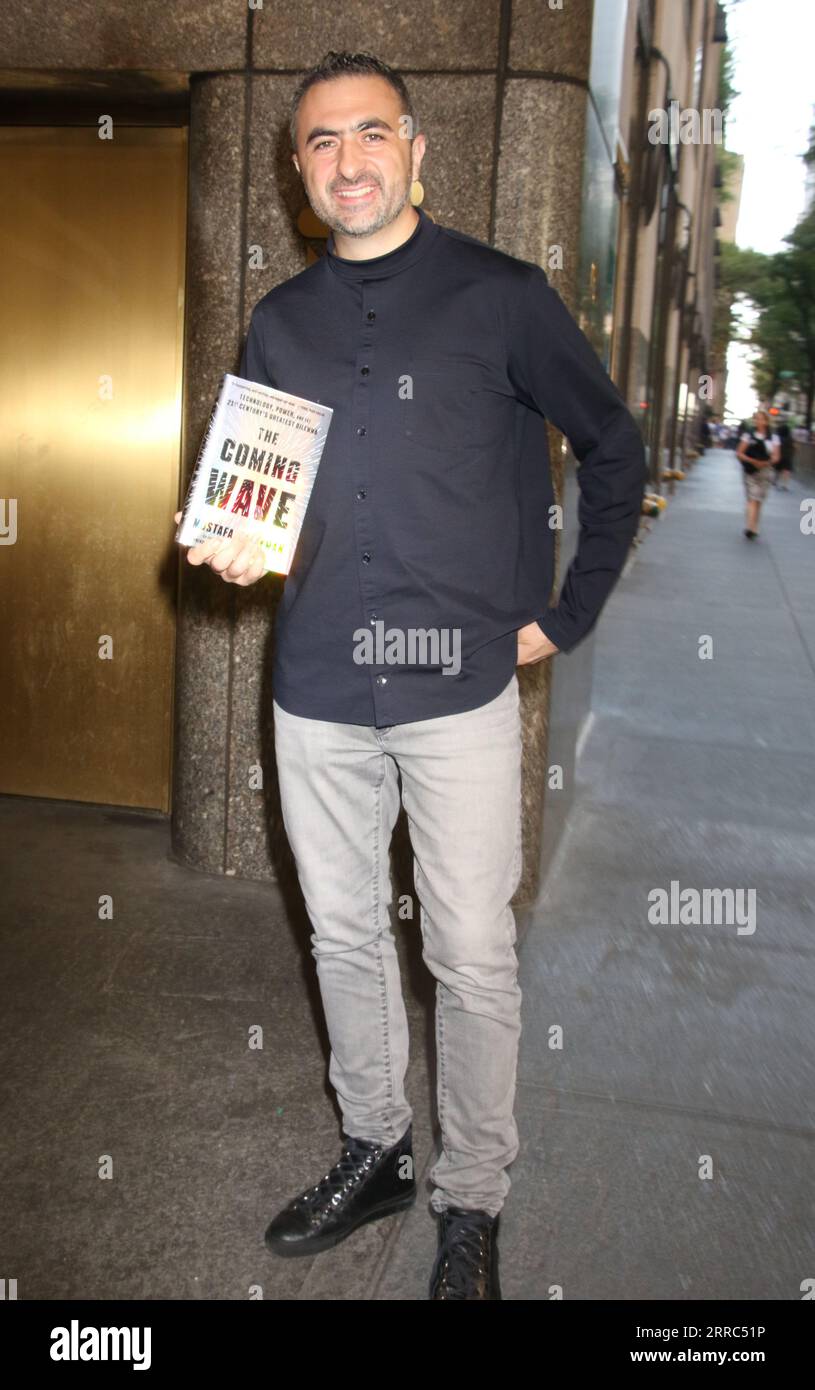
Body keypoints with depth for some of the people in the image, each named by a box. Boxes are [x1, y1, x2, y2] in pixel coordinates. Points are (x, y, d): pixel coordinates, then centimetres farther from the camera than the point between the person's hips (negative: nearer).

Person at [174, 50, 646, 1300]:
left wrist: (567, 616, 2)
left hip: (461, 690, -4)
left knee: (473, 959, 3)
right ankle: (373, 1151, 35)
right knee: (344, 936, 14)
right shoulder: (279, 322, 11)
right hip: (318, 689, 4)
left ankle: (472, 1203, 22)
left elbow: (614, 450, 6)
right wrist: (234, 547, -3)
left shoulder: (501, 296, -1)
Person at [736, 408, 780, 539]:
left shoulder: (773, 438, 5)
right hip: (750, 471, -2)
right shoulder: (748, 435, 1)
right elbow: (739, 453, -3)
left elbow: (776, 456, 1)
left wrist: (766, 462, -20)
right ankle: (751, 528, -20)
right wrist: (752, 461, -19)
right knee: (752, 499, -12)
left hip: (765, 471, 2)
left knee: (758, 500, 9)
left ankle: (753, 528, 18)